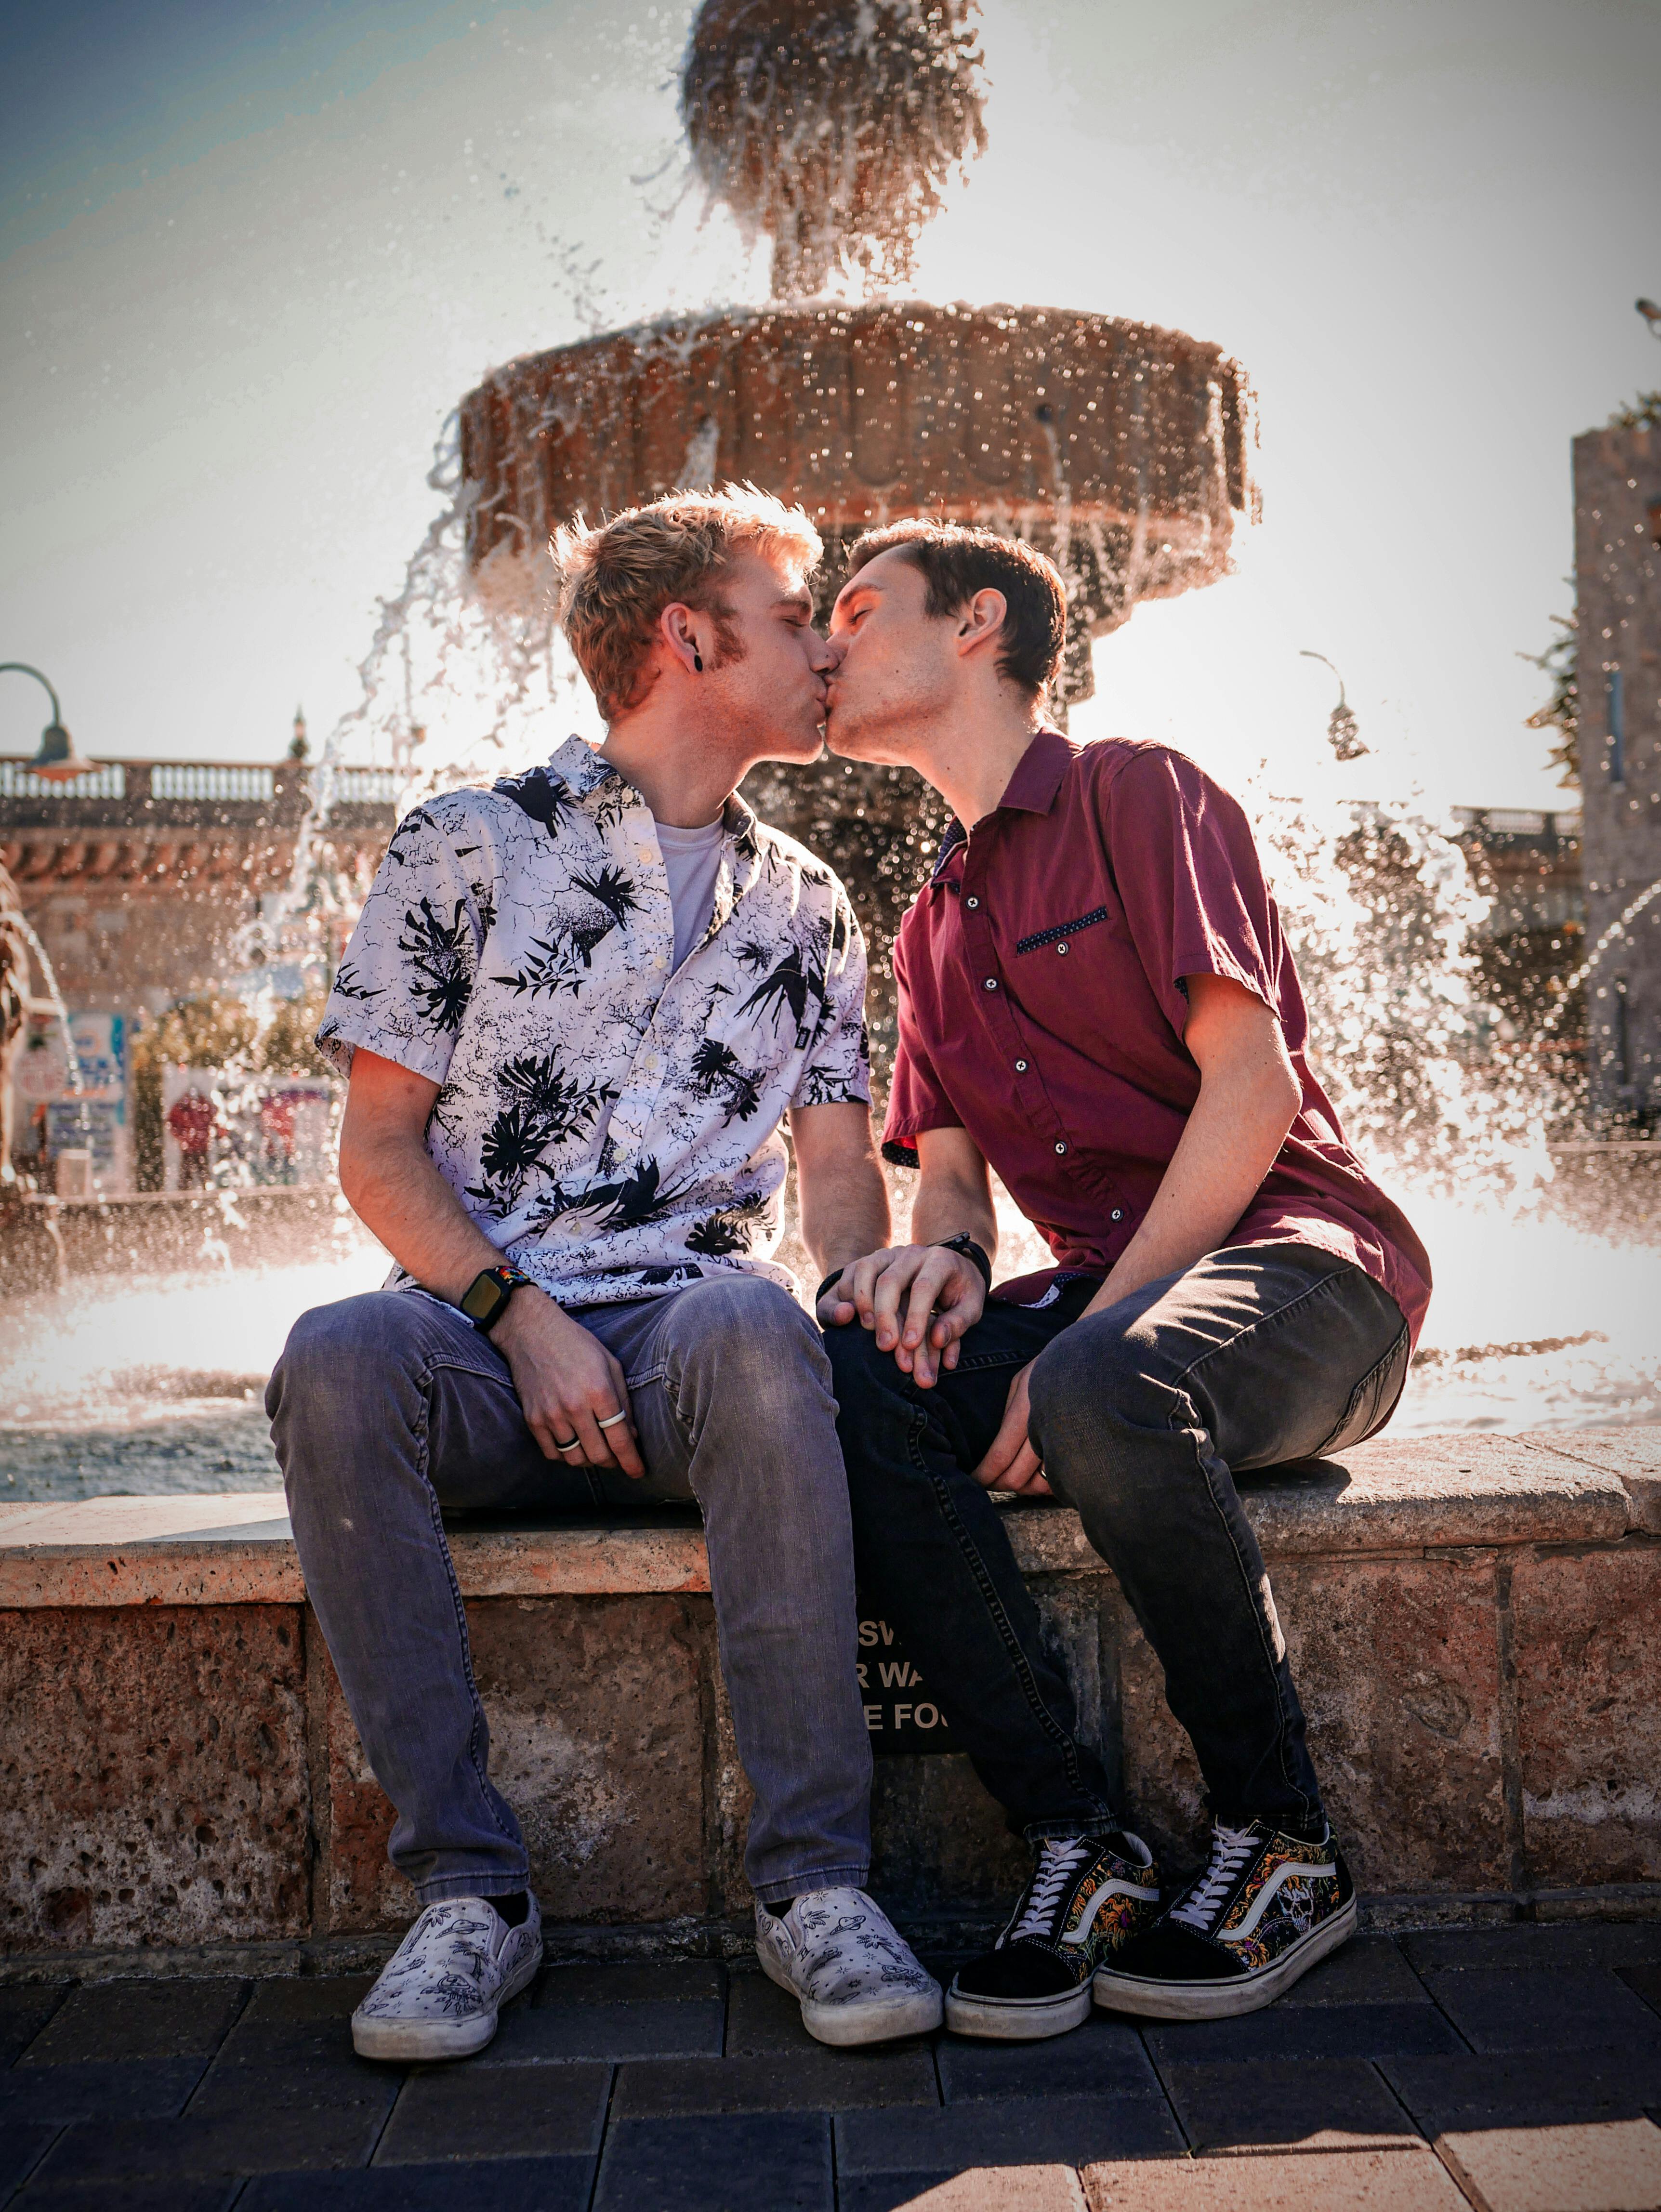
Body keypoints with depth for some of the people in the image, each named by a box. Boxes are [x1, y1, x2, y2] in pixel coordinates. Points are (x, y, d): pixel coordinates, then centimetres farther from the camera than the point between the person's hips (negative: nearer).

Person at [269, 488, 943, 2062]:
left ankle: (815, 1882, -28)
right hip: (484, 1326, -1)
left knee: (751, 1324, -35)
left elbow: (837, 1174, 12)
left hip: (682, 1336, 1)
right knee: (335, 1360, -34)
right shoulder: (466, 847, 8)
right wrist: (523, 1317, -14)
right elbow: (380, 1149, 3)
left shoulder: (804, 908, 19)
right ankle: (467, 1887, -23)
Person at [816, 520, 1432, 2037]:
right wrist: (942, 1255, -11)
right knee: (852, 1370, -24)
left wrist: (1083, 1341, -19)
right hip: (1111, 1291, 6)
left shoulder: (1136, 792, -1)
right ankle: (1081, 1846, -20)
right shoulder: (934, 925, 21)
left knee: (1108, 1394, -39)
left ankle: (1284, 1846, -15)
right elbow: (954, 1174, 16)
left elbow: (1251, 1088, -12)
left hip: (1297, 1253, -6)